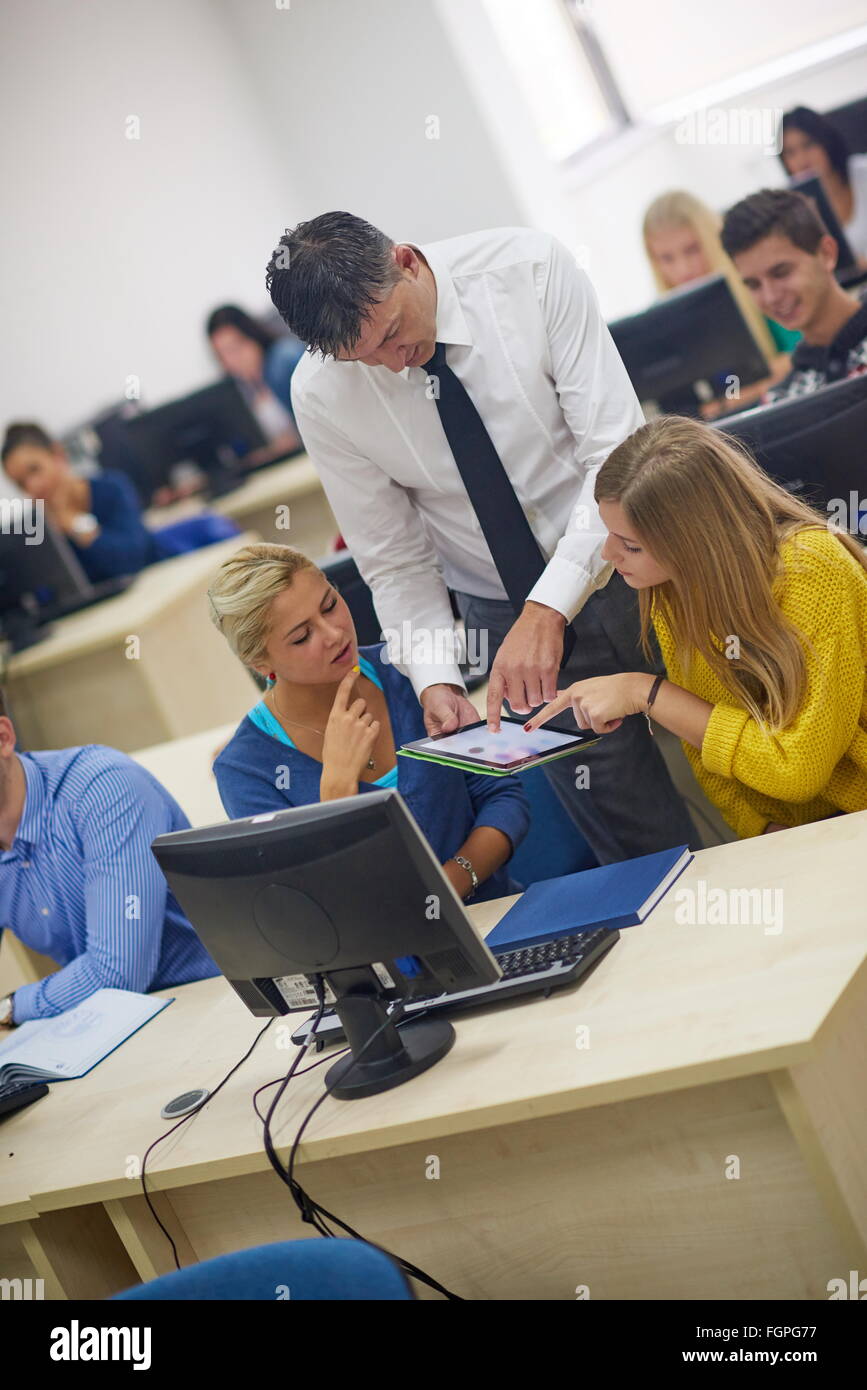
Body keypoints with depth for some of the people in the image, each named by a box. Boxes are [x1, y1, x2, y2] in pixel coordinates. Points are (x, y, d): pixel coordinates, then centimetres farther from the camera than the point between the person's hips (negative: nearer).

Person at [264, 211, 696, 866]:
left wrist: (549, 610, -28)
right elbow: (396, 563, -3)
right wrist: (436, 679, -19)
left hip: (624, 561, -1)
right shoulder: (323, 395, -12)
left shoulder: (530, 269, -18)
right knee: (641, 846, 3)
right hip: (506, 612, 1)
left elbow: (617, 450, -21)